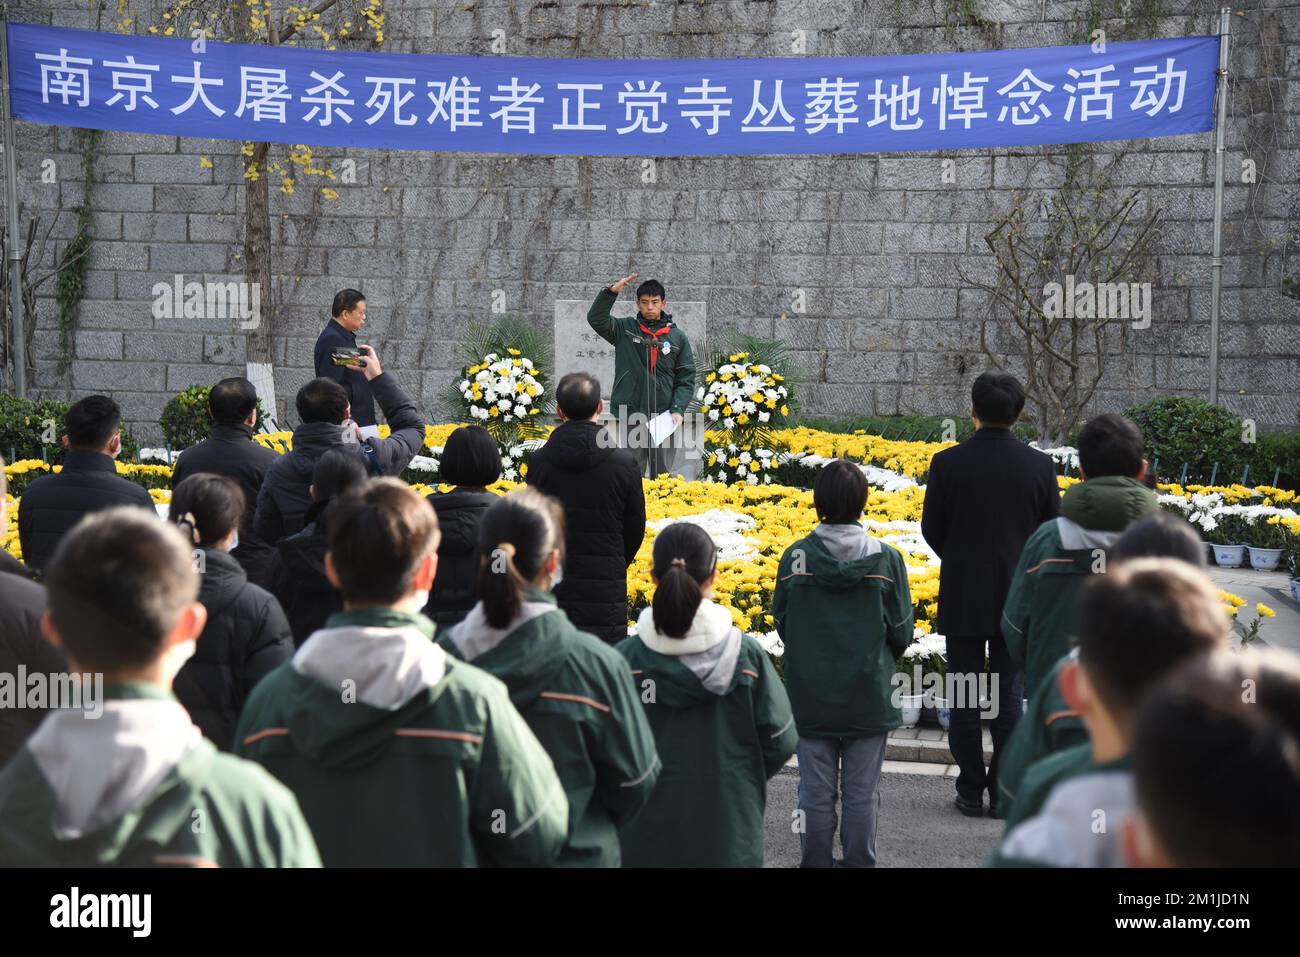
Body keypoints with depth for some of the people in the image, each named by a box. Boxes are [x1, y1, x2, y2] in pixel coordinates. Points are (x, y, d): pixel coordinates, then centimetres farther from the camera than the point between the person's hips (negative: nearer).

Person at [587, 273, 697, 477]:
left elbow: (686, 378, 6)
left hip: (664, 416, 1)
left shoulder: (678, 337, 6)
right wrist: (611, 292, -22)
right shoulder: (625, 329, 5)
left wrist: (678, 410, -7)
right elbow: (595, 319, -8)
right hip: (630, 414, -1)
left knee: (663, 474, 8)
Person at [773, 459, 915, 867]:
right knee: (862, 794, 9)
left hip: (811, 696, 1)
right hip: (869, 696, 0)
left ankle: (816, 861, 17)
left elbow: (782, 623, 3)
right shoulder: (887, 559, -8)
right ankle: (859, 862, 15)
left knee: (816, 792, 11)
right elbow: (901, 632, -1)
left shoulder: (795, 557, -8)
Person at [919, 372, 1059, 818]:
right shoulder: (1039, 465, -5)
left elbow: (932, 530, -1)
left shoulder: (948, 463, -10)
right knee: (1008, 698, 9)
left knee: (964, 700, 8)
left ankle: (970, 792, 12)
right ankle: (1004, 794, 11)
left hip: (962, 597, -1)